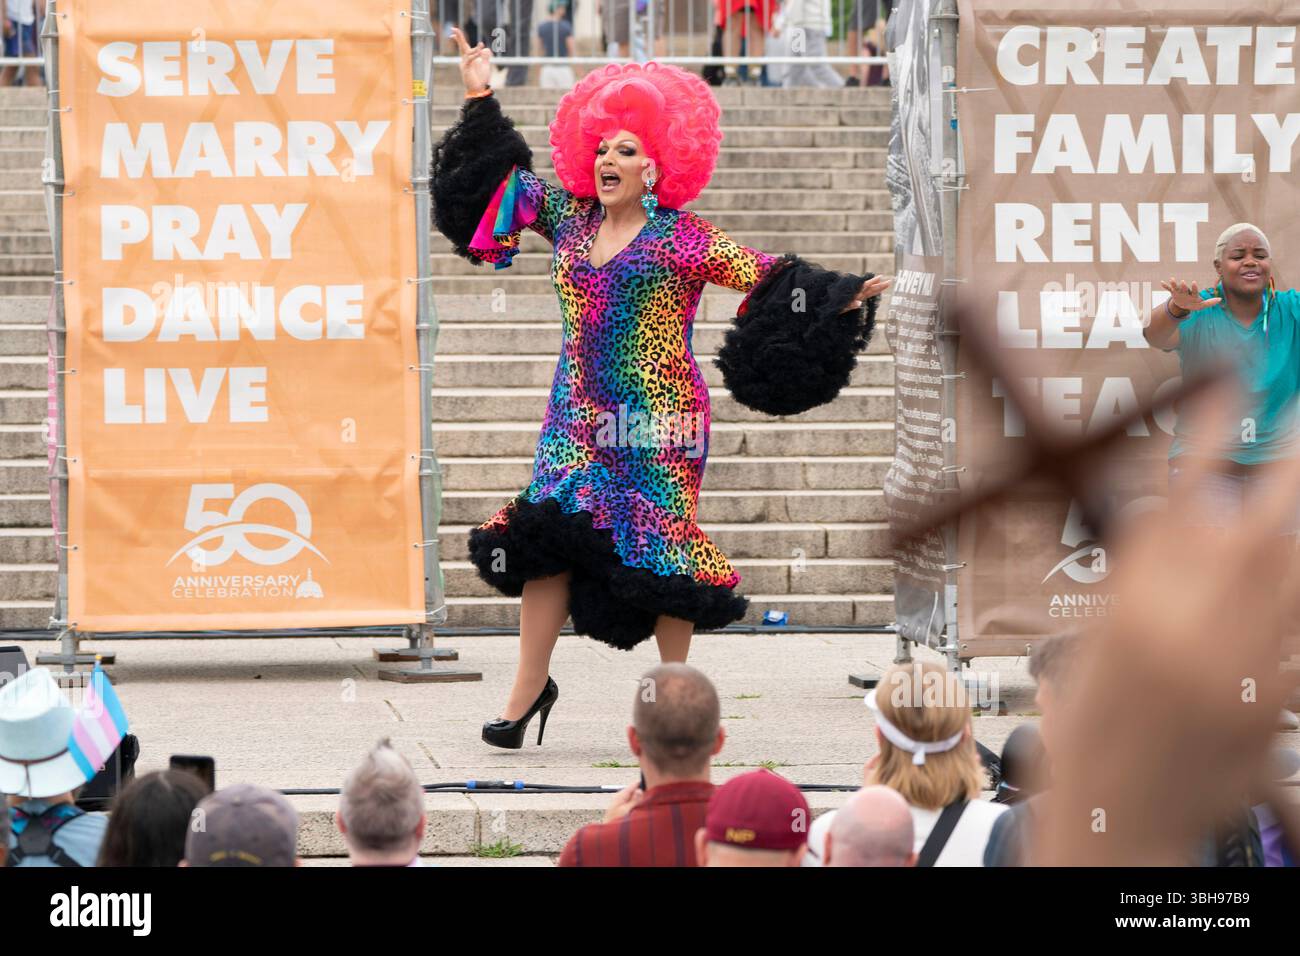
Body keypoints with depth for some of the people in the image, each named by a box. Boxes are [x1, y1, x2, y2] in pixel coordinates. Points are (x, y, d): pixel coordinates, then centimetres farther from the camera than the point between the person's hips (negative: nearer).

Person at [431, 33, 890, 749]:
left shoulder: (680, 238, -4)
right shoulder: (570, 219, 11)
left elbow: (767, 274, -6)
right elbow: (508, 180, 23)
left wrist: (843, 296, -14)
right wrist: (480, 100, 22)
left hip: (656, 420, -4)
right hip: (578, 417, 4)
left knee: (659, 549, -3)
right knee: (548, 538, -4)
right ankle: (528, 690, 2)